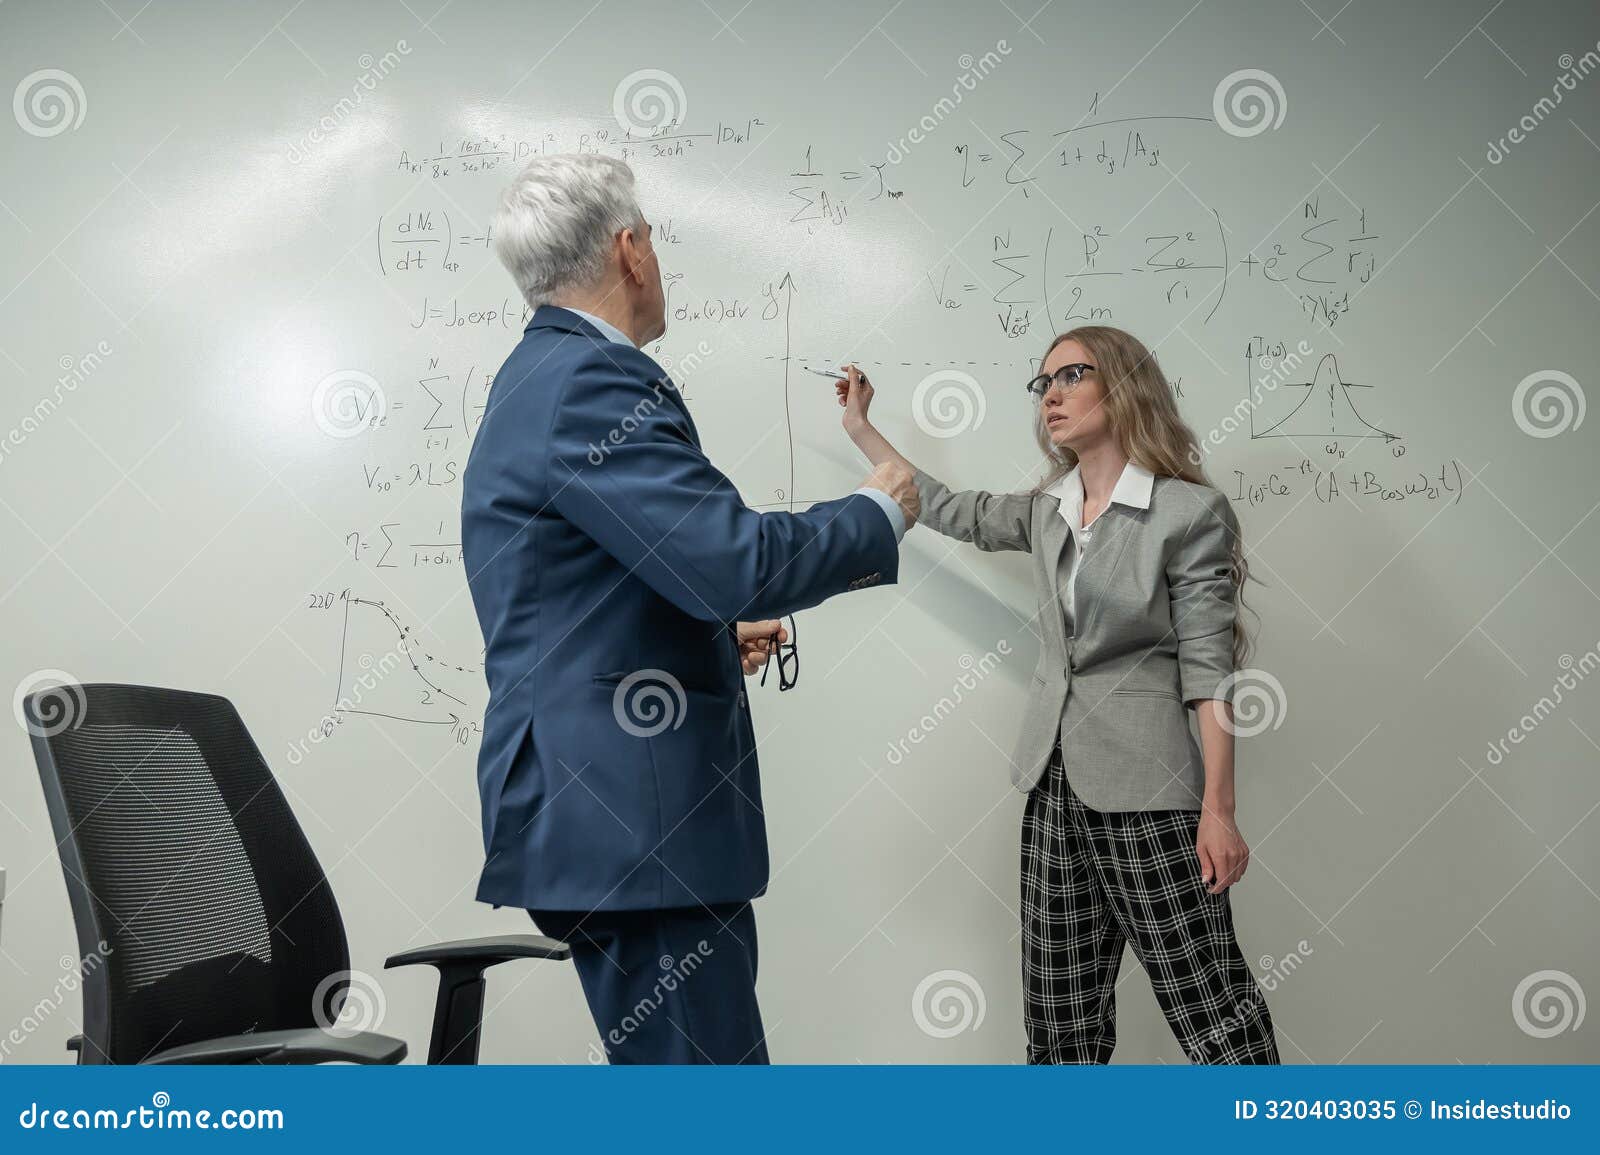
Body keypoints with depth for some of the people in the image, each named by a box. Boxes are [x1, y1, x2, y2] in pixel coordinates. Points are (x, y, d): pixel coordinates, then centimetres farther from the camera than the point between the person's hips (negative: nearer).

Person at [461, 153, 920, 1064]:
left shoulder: (540, 376, 17)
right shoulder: (592, 379, -15)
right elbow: (733, 559, -23)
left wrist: (714, 638, 27)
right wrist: (880, 515, -6)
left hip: (600, 801, 11)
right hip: (631, 815, -11)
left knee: (673, 1069, 17)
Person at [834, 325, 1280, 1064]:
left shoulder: (1189, 512, -7)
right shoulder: (1047, 511, 11)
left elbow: (1207, 668, -10)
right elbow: (948, 511, 27)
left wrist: (1218, 809, -13)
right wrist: (860, 426, 30)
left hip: (1144, 786, -6)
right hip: (1057, 781, 6)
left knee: (1211, 1008, -5)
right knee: (1061, 1015, 7)